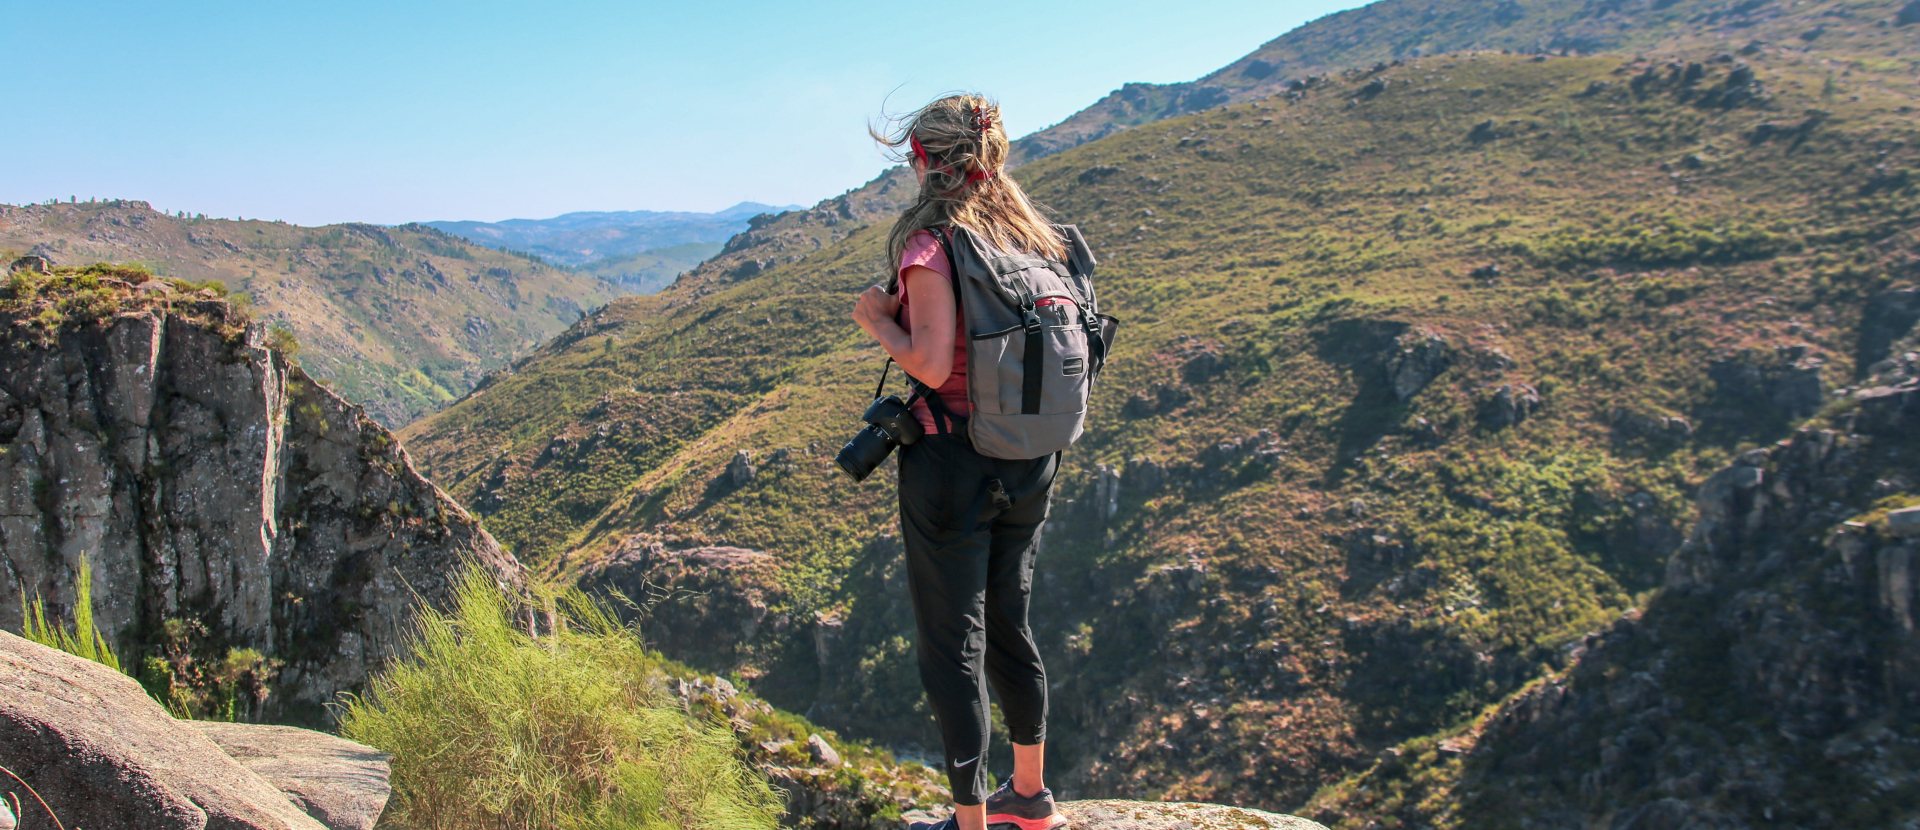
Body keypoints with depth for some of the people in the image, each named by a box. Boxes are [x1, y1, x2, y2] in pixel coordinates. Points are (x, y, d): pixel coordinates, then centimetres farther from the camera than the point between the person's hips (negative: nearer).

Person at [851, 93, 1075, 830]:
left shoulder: (931, 244, -15)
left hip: (952, 462, -7)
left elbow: (932, 364, -23)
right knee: (1008, 626, 21)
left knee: (953, 646, 4)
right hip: (1030, 464, 7)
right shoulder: (1035, 239, 6)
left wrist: (878, 322, -5)